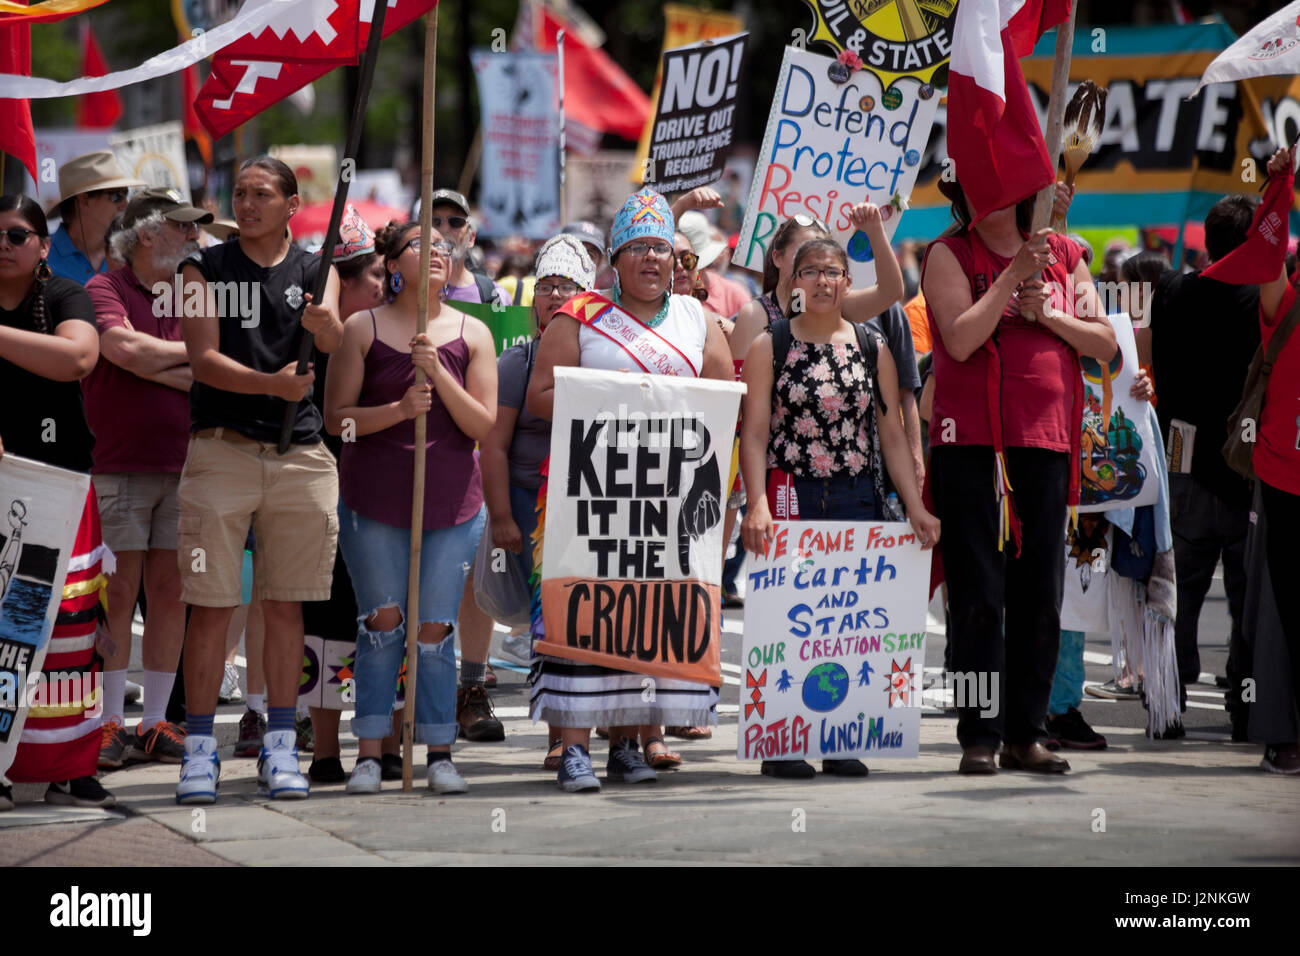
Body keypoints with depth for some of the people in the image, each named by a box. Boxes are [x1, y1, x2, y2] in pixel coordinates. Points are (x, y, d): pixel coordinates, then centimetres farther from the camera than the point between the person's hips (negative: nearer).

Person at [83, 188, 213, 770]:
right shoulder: (104, 291, -1)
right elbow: (127, 349, -18)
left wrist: (156, 367, -10)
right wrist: (192, 353, -4)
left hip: (183, 465, 4)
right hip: (118, 466, -4)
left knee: (169, 591, 4)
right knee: (118, 592, -4)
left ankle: (156, 722, 9)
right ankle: (111, 724, 0)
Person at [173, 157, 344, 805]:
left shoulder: (315, 272, 10)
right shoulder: (206, 269, 6)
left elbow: (334, 340, -10)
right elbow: (204, 360, -6)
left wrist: (322, 323, -35)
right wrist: (272, 382, -22)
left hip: (300, 454, 2)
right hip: (221, 451, -2)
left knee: (285, 604, 5)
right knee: (211, 604, -4)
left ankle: (279, 746, 11)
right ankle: (200, 748, 0)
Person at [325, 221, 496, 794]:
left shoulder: (472, 334, 5)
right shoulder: (363, 329, 1)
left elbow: (483, 425, -1)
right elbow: (336, 417, -1)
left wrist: (439, 374, -15)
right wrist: (398, 410, -17)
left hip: (451, 504, 1)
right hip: (373, 499, -1)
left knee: (435, 629, 2)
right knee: (381, 621, 1)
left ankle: (440, 754, 10)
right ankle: (369, 753, 8)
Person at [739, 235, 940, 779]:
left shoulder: (873, 349, 11)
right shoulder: (770, 347, 4)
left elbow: (892, 435, 10)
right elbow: (754, 433, -3)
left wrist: (916, 507, 2)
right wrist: (758, 505, -15)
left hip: (858, 500, 2)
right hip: (790, 500, -2)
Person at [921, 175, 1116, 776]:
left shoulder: (1064, 255, 14)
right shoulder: (948, 255, 2)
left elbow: (1105, 344, 11)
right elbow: (960, 341, -12)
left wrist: (1046, 314, -4)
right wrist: (1012, 276, -14)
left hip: (1045, 442, 4)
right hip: (970, 442, -4)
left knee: (1040, 596, 4)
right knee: (978, 596, -4)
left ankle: (1026, 734, 11)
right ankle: (979, 737, 0)